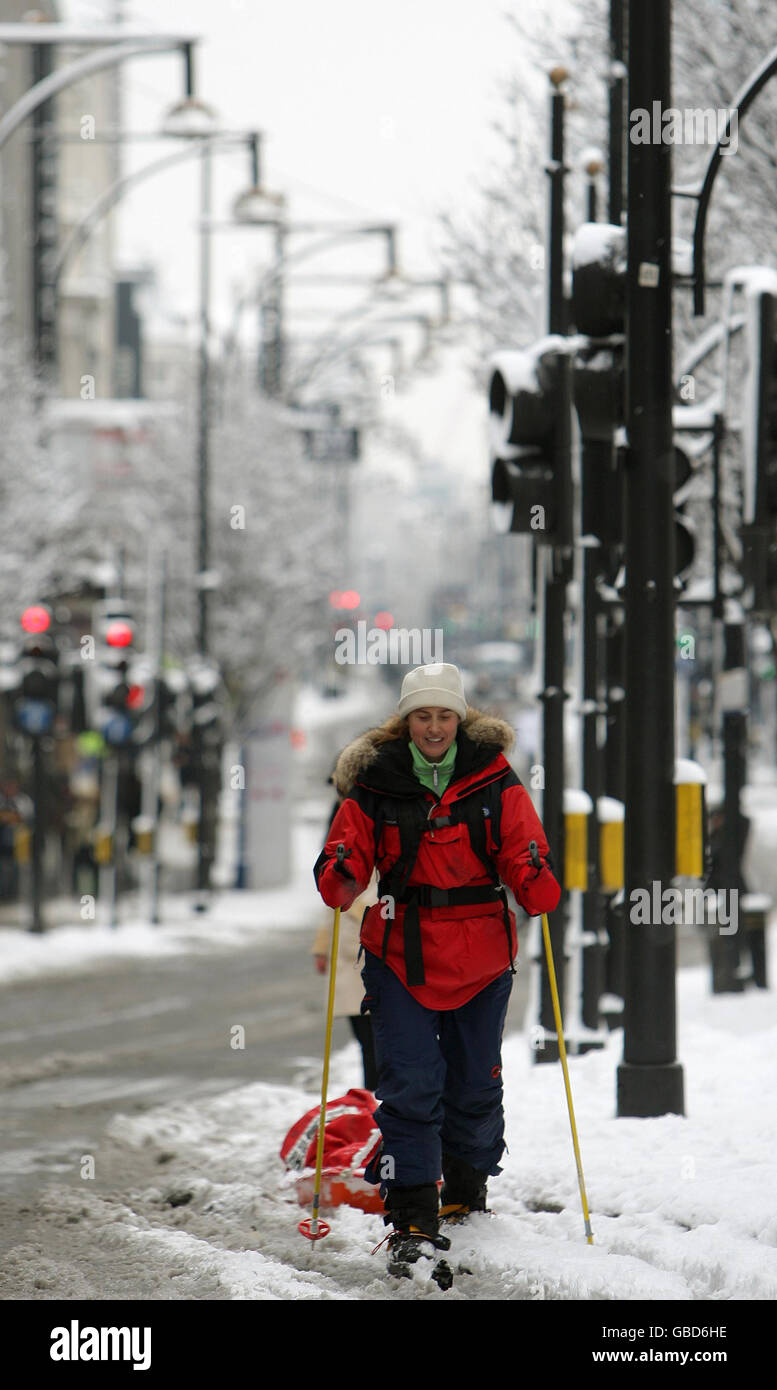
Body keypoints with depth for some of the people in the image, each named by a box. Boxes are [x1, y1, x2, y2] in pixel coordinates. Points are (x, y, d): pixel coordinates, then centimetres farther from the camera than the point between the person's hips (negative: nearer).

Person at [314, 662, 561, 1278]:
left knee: (474, 1086, 12)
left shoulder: (494, 781, 0)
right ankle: (413, 1219, -7)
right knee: (411, 1087, -8)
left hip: (482, 956, 1)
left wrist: (537, 885, -27)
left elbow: (524, 853, -5)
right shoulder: (375, 785, 0)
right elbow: (348, 854, -2)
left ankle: (468, 1191, 36)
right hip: (401, 955, -1)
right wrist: (341, 879, -25)